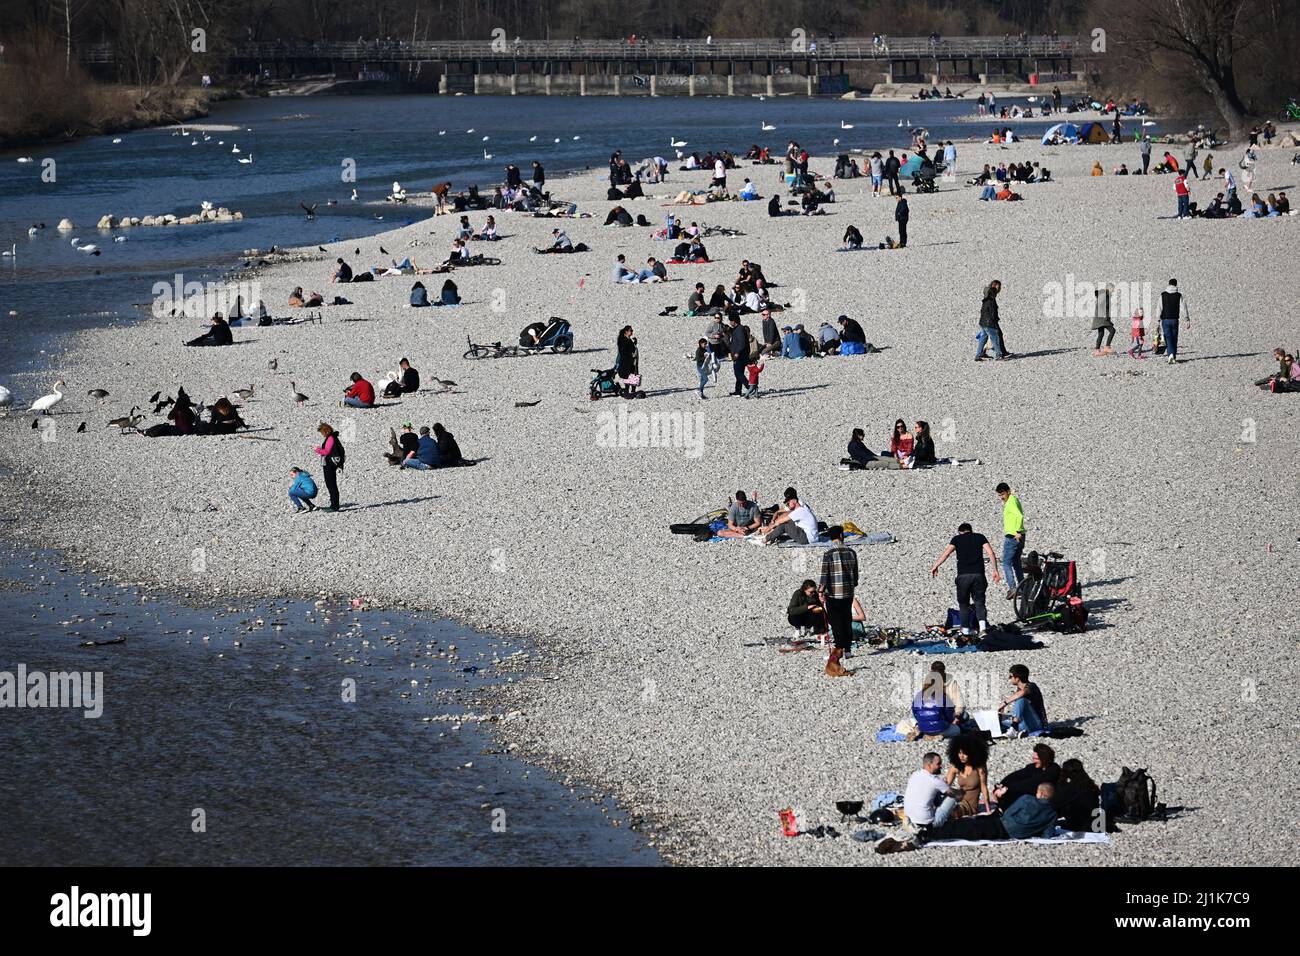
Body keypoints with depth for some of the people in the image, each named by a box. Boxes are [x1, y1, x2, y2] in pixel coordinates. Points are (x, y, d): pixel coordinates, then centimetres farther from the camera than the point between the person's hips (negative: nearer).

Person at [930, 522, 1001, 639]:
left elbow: (946, 553, -4)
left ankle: (966, 631, 11)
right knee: (979, 602, 7)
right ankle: (983, 628, -14)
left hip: (963, 575, -1)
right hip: (979, 574, 1)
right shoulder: (980, 537, 13)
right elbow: (991, 553, 3)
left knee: (963, 603, 12)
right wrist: (995, 571, 3)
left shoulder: (957, 539, 10)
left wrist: (935, 567, -4)